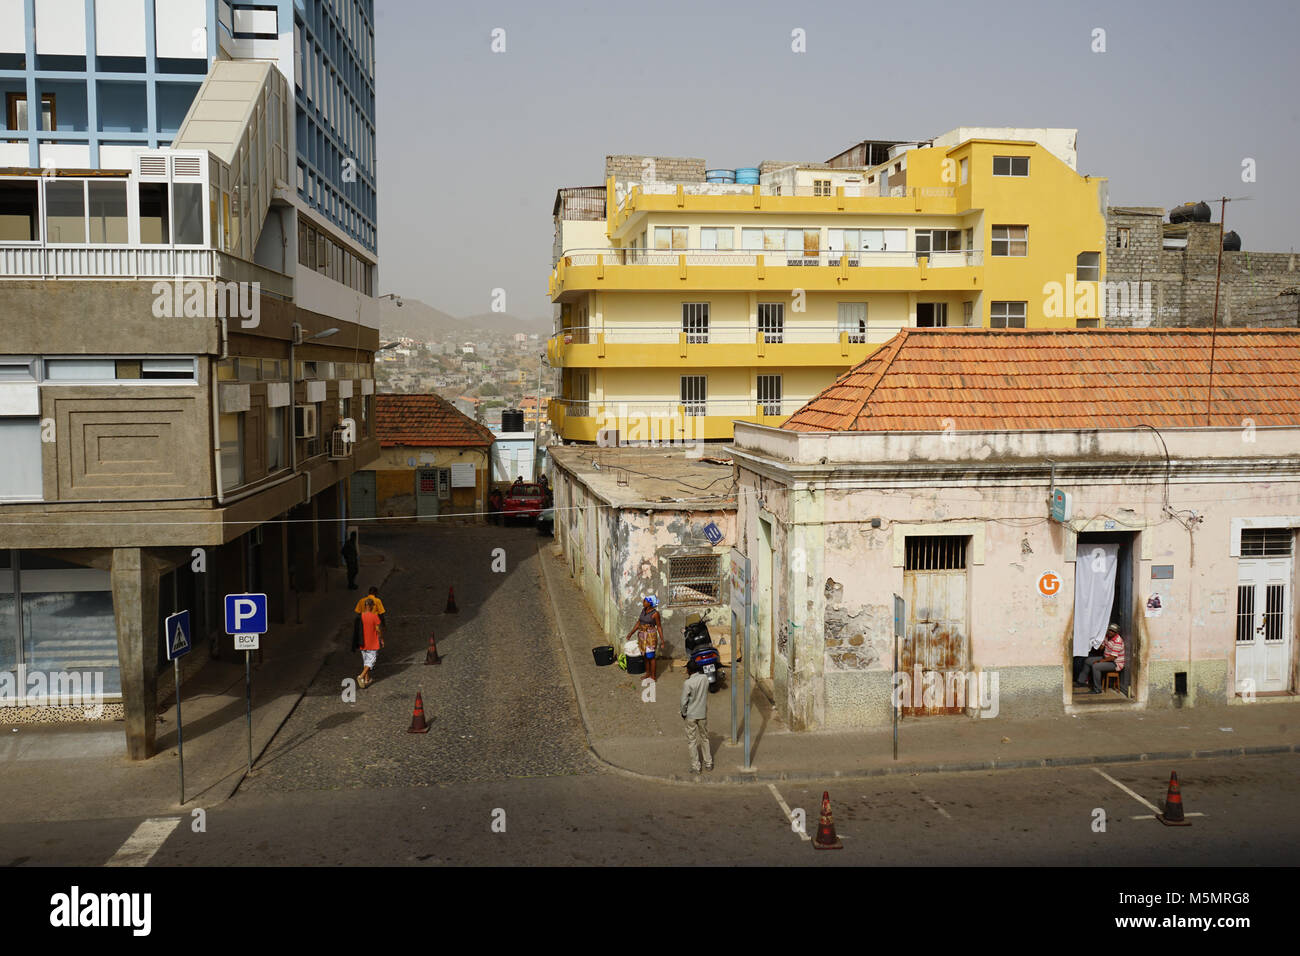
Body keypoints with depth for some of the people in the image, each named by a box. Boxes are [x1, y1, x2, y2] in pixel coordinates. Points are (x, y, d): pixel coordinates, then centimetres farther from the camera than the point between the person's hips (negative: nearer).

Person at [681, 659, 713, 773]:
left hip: (691, 715, -4)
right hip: (703, 714, 4)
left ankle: (695, 767, 12)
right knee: (705, 738, 19)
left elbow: (684, 702, -16)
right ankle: (708, 763, 26)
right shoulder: (705, 678, -7)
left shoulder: (688, 683, -21)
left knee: (692, 741, 7)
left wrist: (683, 714, 2)